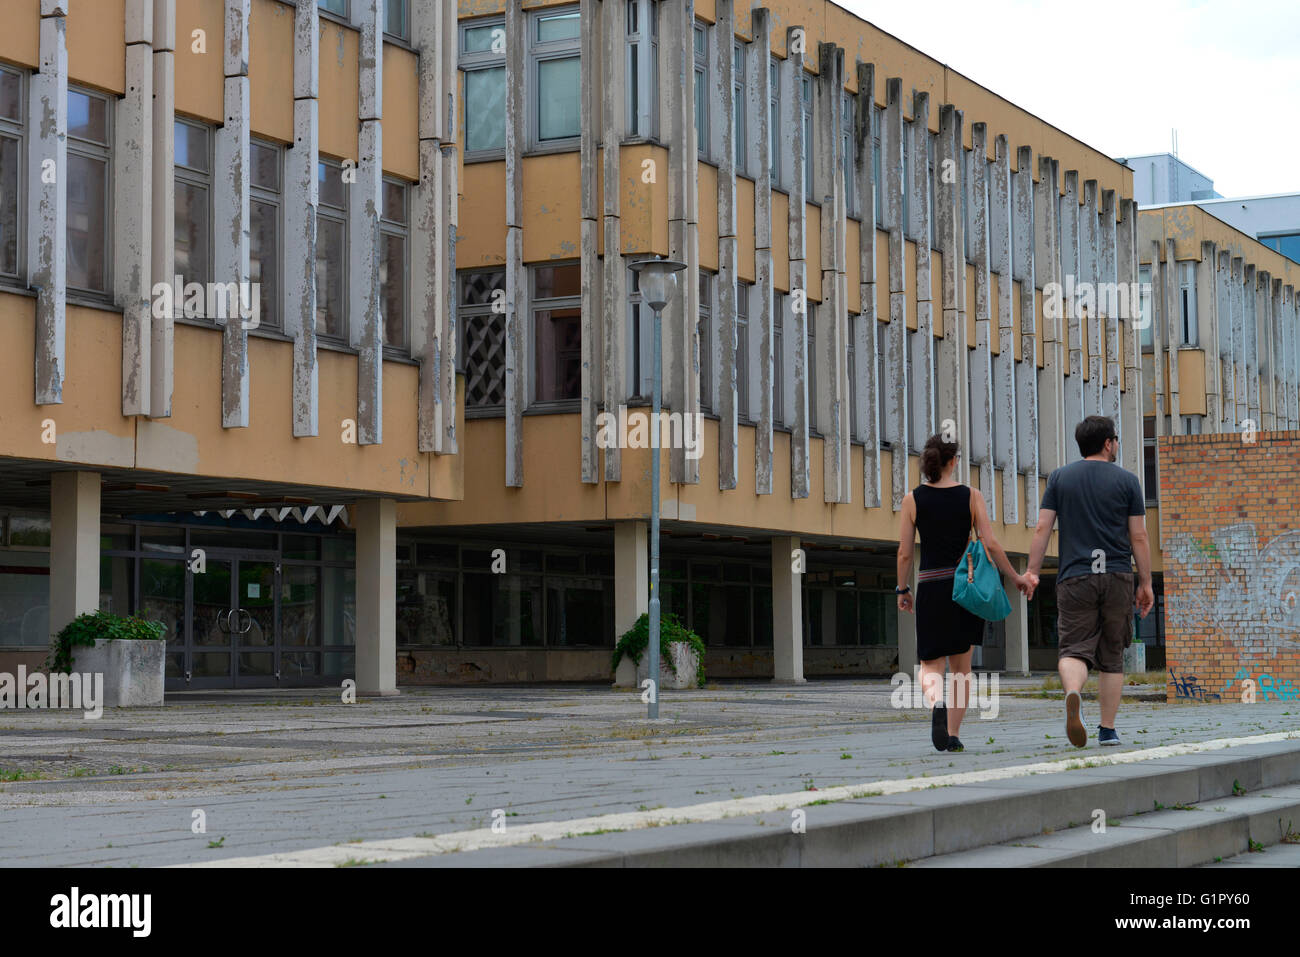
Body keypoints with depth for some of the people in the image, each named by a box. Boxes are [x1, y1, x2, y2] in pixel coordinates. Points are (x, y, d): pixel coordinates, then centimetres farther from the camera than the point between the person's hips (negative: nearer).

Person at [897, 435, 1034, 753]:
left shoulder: (913, 499, -2)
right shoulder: (971, 496, -2)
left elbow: (904, 553, -2)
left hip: (931, 587, -1)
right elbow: (991, 544, -5)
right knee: (961, 665, 14)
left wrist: (903, 590, 12)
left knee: (930, 665, 5)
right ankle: (953, 735, 12)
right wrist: (1016, 577, 8)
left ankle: (936, 703, -28)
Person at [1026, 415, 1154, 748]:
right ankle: (1107, 730, 10)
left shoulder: (1060, 478, 7)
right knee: (1112, 657, 10)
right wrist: (1146, 583, 8)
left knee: (1073, 649, -4)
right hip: (1117, 577, 0)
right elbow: (1139, 537, 2)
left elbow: (1042, 529, 1)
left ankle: (1072, 694, -35)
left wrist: (1032, 573, 3)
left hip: (1075, 579, 0)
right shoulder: (1126, 481, 4)